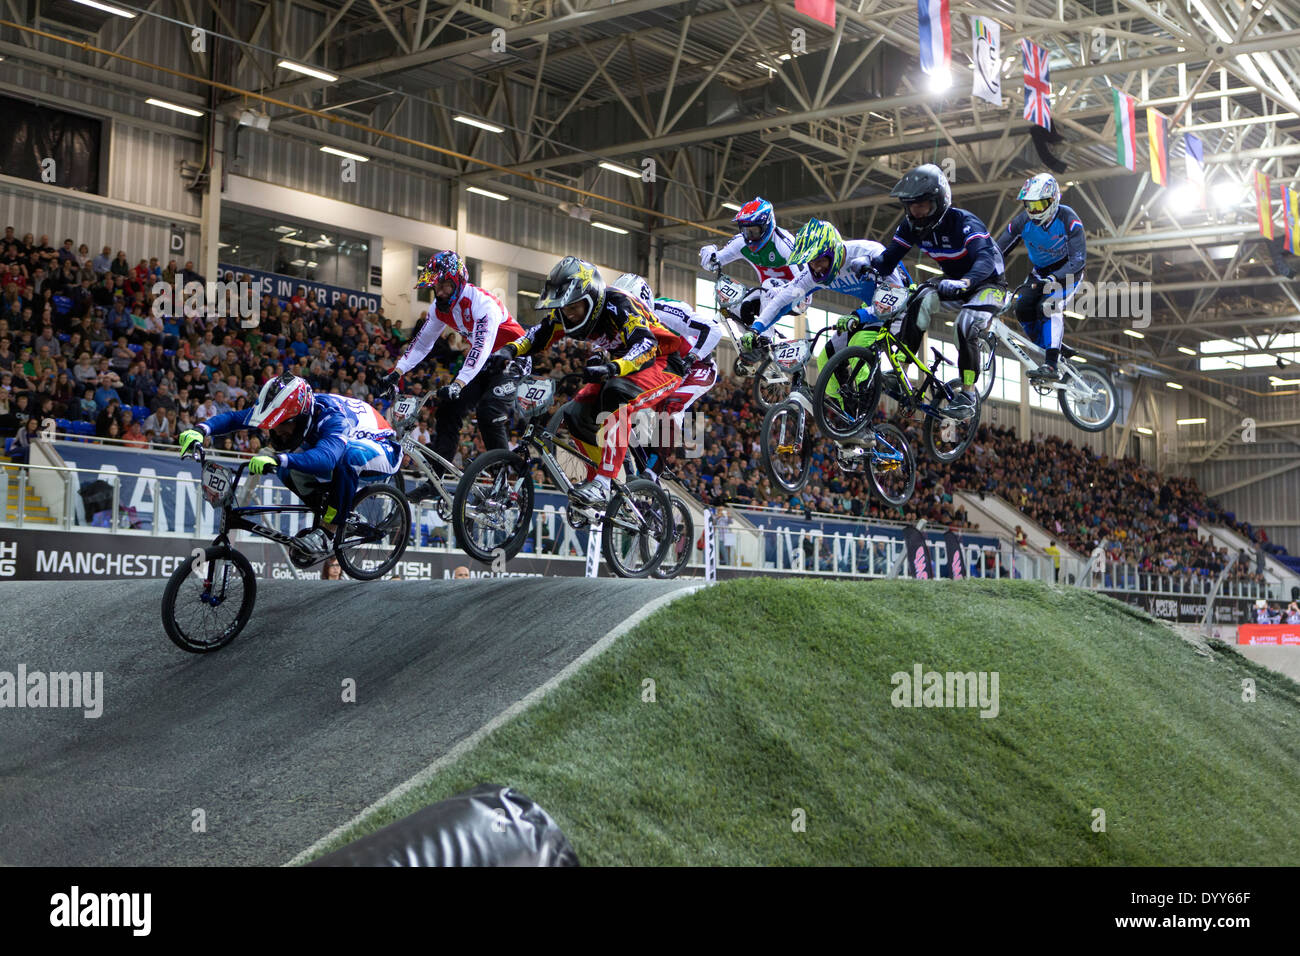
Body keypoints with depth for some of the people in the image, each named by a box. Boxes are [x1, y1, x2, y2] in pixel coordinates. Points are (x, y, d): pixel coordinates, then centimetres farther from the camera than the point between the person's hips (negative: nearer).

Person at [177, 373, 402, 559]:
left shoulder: (333, 418, -39)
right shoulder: (288, 411, -18)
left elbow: (326, 458, -58)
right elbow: (234, 418, -15)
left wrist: (278, 459, -70)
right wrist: (202, 429, -34)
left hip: (382, 450, -7)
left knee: (348, 454, -41)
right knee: (288, 469, -16)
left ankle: (327, 533, -29)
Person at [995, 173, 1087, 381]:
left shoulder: (1068, 220, -26)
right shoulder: (1023, 221, -14)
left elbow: (1079, 259, -33)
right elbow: (998, 250, -12)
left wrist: (1054, 278, -49)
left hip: (1066, 271, -5)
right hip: (1039, 271, 5)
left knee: (1048, 307, -29)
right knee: (1023, 309, -19)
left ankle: (1052, 366, -31)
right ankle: (1048, 350, 1)